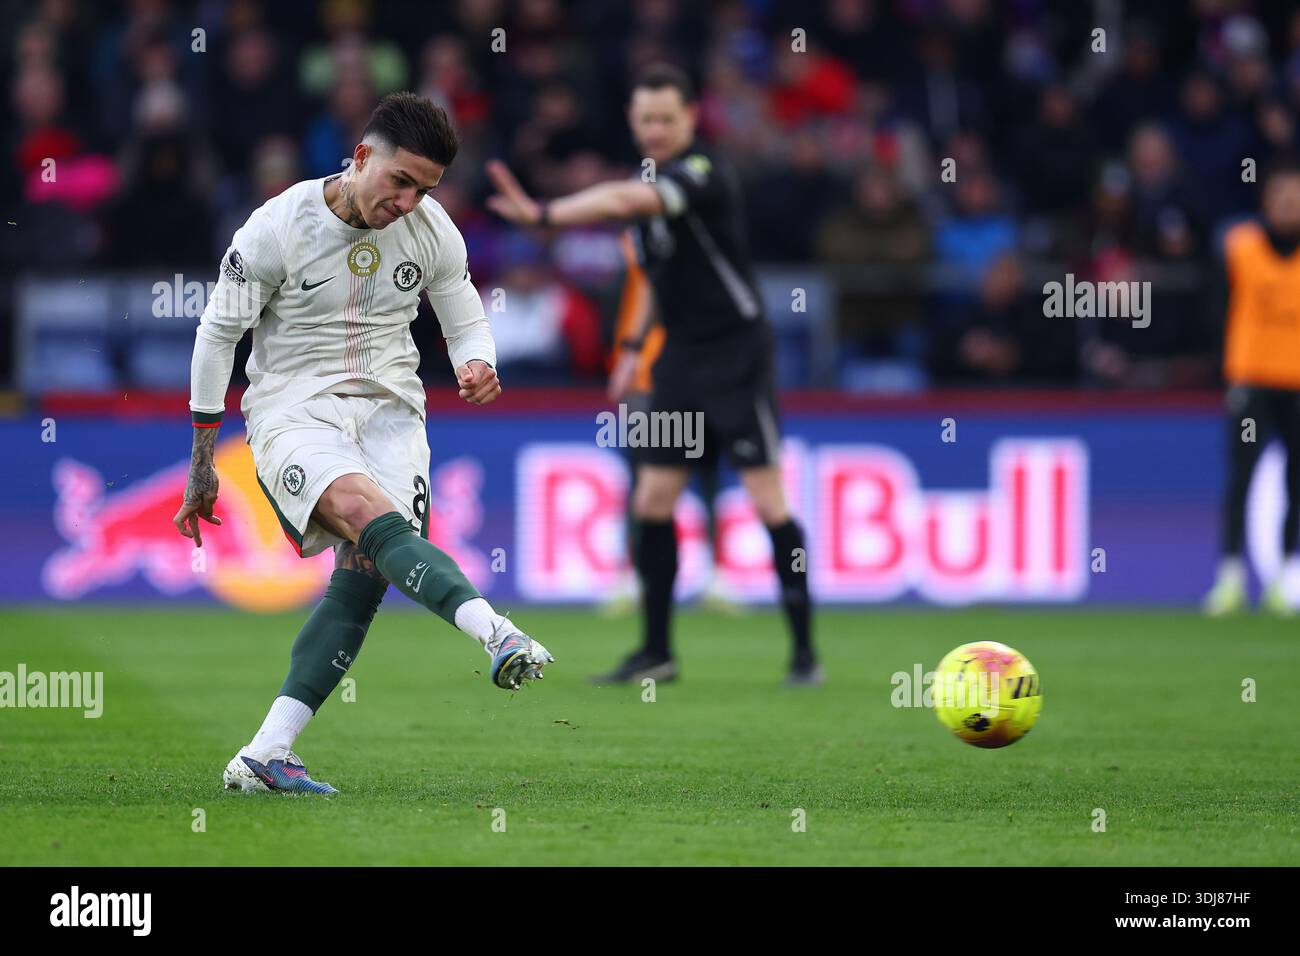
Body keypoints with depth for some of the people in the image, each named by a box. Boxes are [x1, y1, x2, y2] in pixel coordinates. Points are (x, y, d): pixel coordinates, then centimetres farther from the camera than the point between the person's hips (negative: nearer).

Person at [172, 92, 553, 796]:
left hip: (389, 407, 4)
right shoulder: (279, 226, -10)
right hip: (292, 411, -4)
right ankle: (498, 635, -53)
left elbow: (466, 322, 16)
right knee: (367, 512, -33)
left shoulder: (433, 230, 1)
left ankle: (265, 754, -16)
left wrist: (476, 368, -10)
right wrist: (202, 463, 3)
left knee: (366, 568, -17)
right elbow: (218, 333, 0)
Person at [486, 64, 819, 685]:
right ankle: (656, 654, 13)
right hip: (681, 357, 8)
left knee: (769, 505, -8)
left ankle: (804, 652, -2)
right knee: (651, 504, 5)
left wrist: (541, 214, -44)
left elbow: (622, 201, -36)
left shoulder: (703, 173, -18)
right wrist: (635, 342, 17)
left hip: (736, 354, -8)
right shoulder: (651, 181, 9)